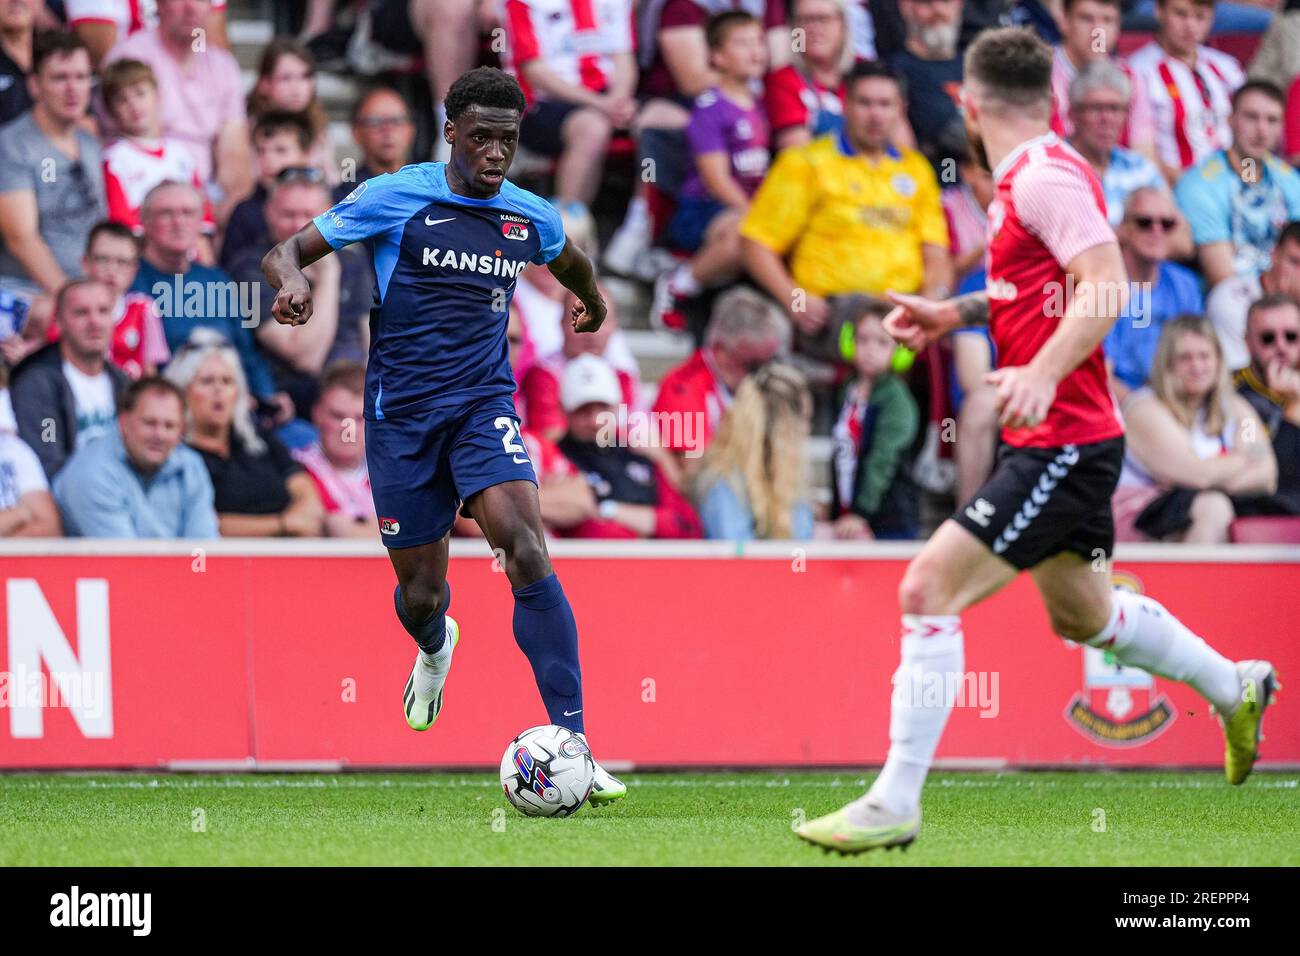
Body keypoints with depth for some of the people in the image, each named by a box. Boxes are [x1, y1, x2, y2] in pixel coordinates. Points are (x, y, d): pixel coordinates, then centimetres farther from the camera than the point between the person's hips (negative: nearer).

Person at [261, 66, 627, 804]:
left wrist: (593, 301, 49)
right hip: (401, 411, -1)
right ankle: (434, 649, 49)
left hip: (484, 404, 1)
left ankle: (572, 743, -26)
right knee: (420, 594, 6)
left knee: (526, 550, -24)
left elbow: (570, 260, 29)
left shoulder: (531, 217, 4)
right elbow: (284, 253, -3)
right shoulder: (394, 198, -6)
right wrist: (292, 280, -27)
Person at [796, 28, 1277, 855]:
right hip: (1057, 442, 10)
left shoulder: (1045, 177, -17)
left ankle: (896, 802, -14)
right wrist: (956, 314, 22)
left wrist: (1043, 373, -38)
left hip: (1063, 441, -10)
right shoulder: (1029, 177, 12)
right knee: (1081, 613, 26)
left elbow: (1105, 284, -28)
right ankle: (1236, 688, 46)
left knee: (930, 589, -15)